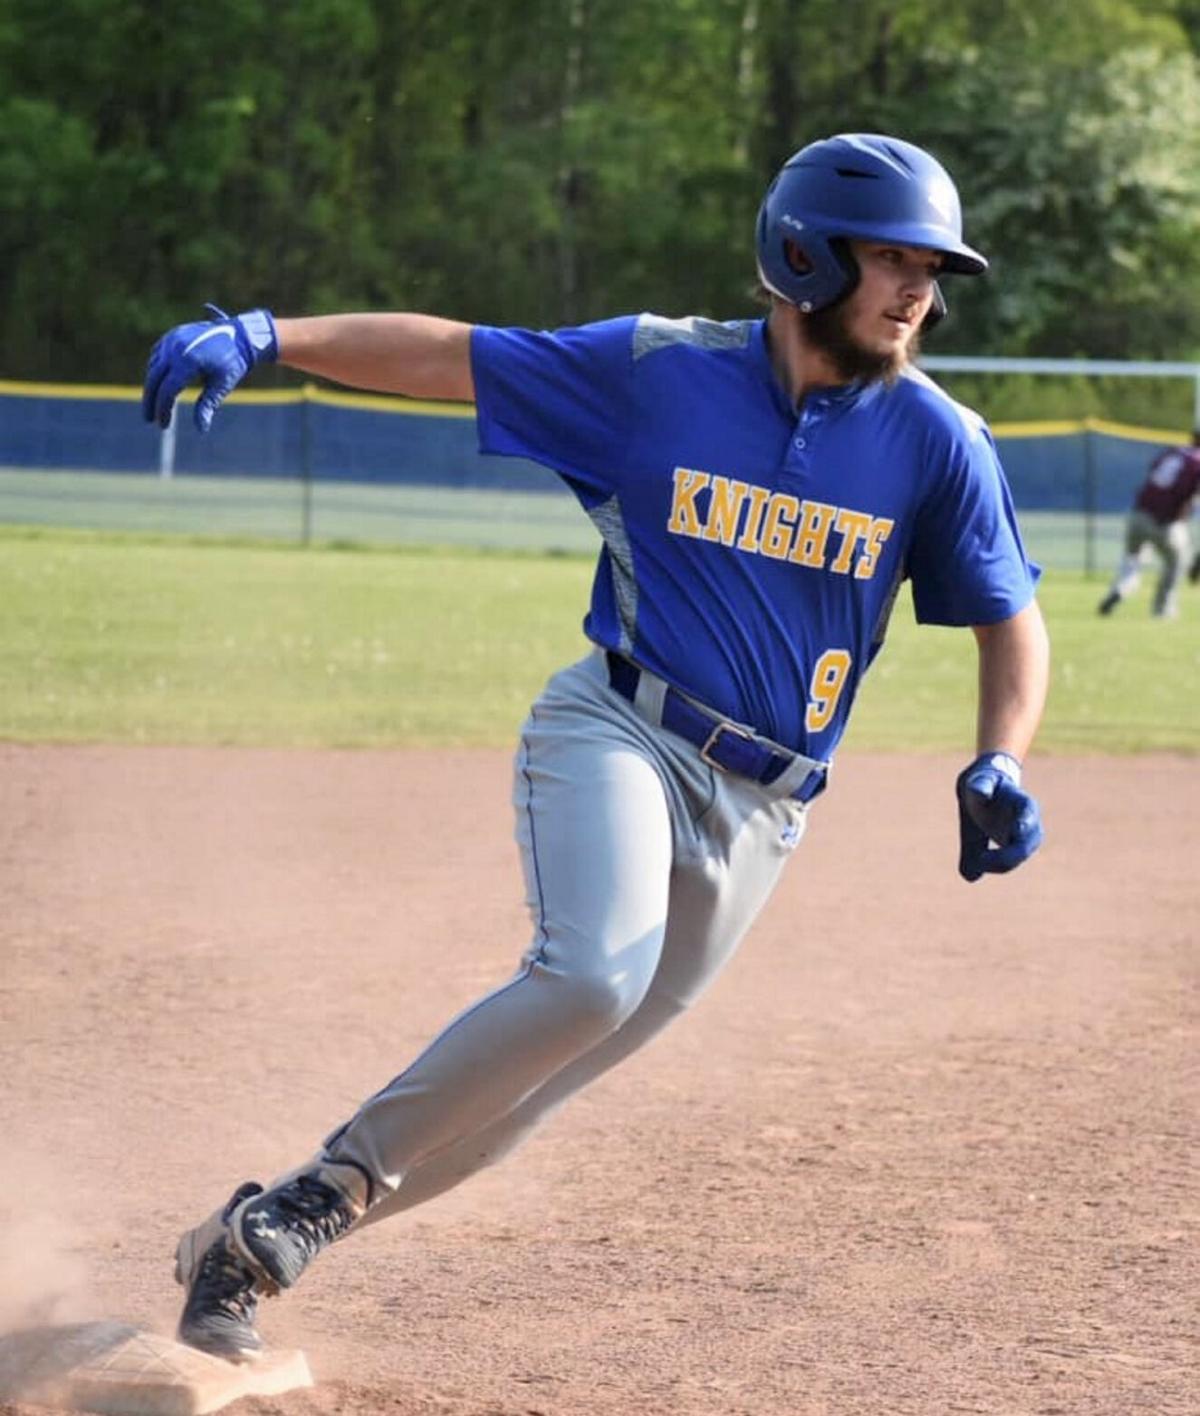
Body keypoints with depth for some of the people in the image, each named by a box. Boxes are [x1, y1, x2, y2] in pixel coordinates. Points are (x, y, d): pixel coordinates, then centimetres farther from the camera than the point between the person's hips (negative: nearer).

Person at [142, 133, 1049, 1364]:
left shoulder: (936, 441, 2)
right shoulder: (660, 371, -3)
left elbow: (1011, 619, 10)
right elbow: (442, 353, 0)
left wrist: (998, 767, -8)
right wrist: (265, 335, -13)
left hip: (759, 810, 3)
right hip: (616, 733, -3)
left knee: (552, 1068, 1)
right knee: (594, 975, -30)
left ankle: (260, 1239, 13)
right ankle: (315, 1192, -14)